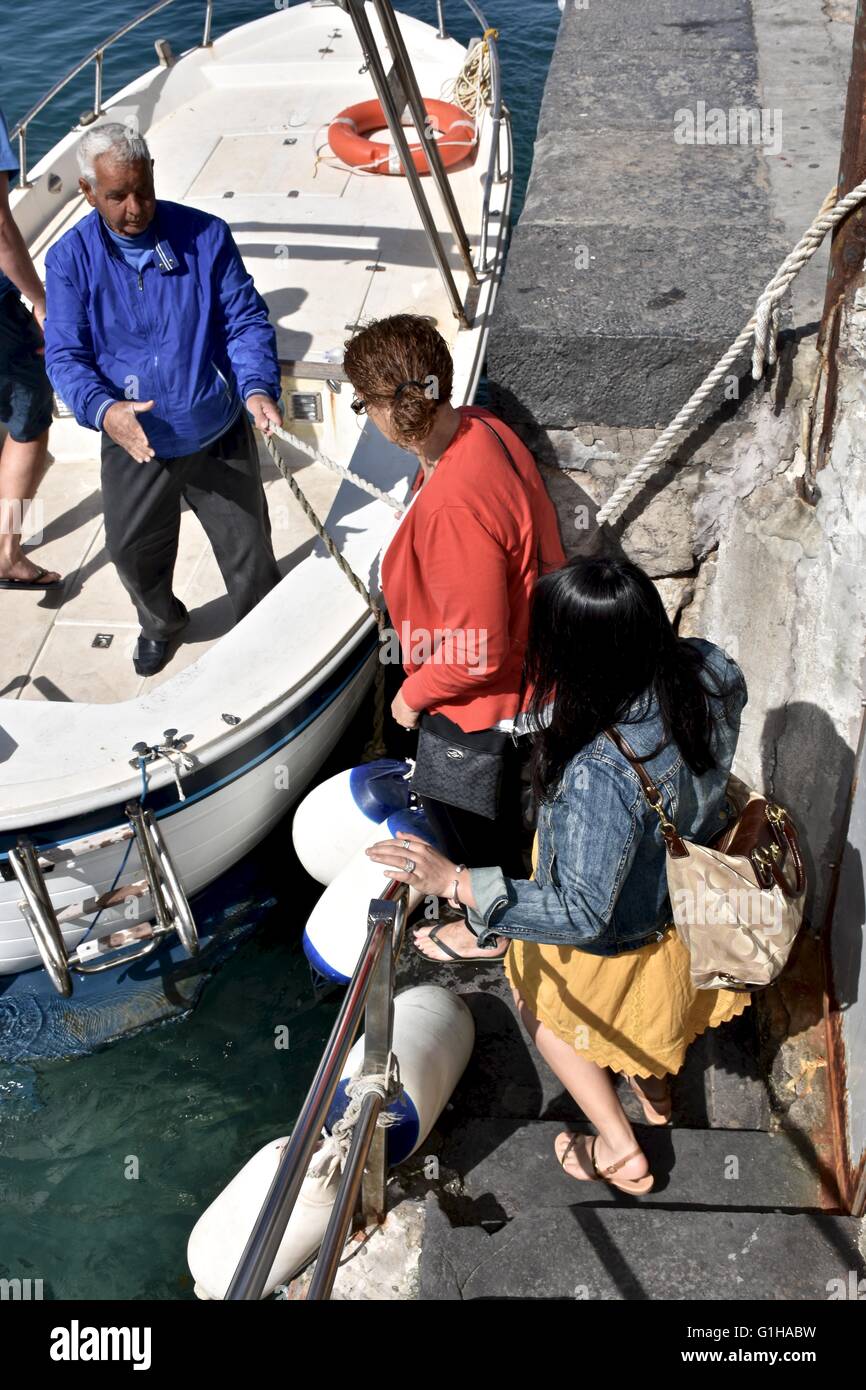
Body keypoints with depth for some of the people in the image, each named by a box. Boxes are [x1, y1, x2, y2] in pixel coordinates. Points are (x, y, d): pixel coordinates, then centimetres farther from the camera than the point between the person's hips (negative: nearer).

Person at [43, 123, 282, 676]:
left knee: (248, 547, 11)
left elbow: (247, 320, -8)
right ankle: (161, 623, 51)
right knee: (134, 551, 19)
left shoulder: (206, 235, -10)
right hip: (133, 445, 1)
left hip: (220, 437, -1)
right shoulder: (71, 259, -9)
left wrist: (258, 387, -28)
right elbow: (65, 356, -11)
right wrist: (103, 410, -32)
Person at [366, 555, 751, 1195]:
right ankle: (654, 1084, 65)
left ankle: (619, 1149, 37)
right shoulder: (710, 667, -26)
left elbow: (581, 913, -37)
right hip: (695, 895, 7)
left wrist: (453, 880, -38)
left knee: (538, 999, 27)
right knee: (650, 998, 37)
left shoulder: (601, 774, -46)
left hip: (620, 938, -6)